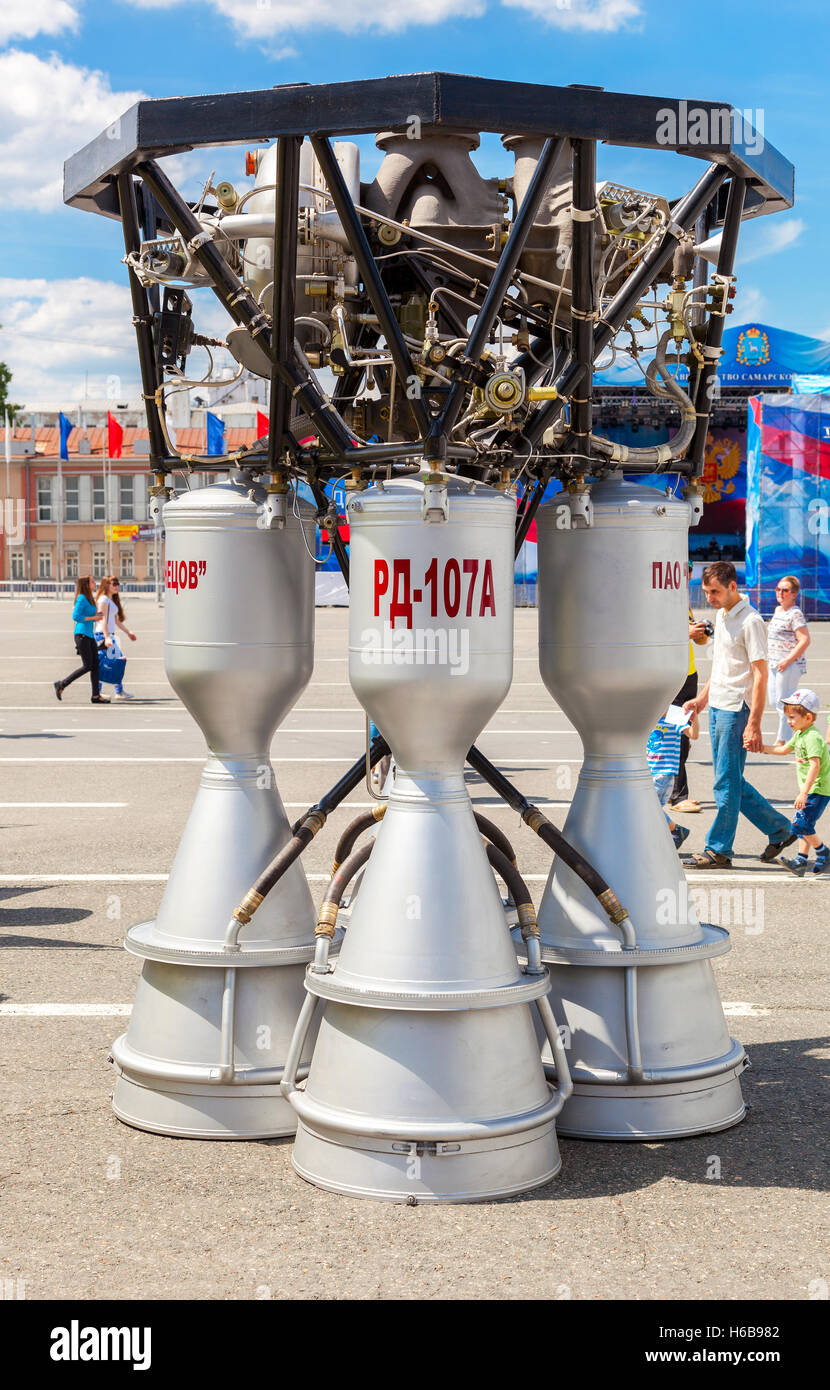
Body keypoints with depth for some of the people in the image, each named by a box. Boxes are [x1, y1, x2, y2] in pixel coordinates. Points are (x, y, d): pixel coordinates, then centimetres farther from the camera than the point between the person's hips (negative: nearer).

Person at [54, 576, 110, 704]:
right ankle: (61, 685, 1)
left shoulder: (89, 599, 16)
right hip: (81, 635, -9)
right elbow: (76, 617, -18)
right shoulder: (81, 598, -11)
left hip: (89, 636, 9)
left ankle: (96, 695, 5)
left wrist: (97, 614, 5)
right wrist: (93, 618, -15)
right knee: (87, 666, -9)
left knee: (95, 665, 4)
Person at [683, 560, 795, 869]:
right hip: (717, 707, 9)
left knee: (726, 783, -3)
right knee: (731, 782, 12)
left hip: (737, 710, -9)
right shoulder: (722, 615, 13)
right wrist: (702, 698, 21)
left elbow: (760, 675, -18)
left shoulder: (750, 621, -15)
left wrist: (753, 725, -22)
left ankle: (718, 850, 6)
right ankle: (779, 829, 23)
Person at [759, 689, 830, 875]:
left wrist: (804, 793, -33)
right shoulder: (799, 734, 11)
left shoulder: (812, 737, -21)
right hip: (811, 789, 10)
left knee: (802, 824, -12)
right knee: (802, 826, 9)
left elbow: (815, 766, -29)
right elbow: (784, 749, 27)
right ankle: (801, 861, 11)